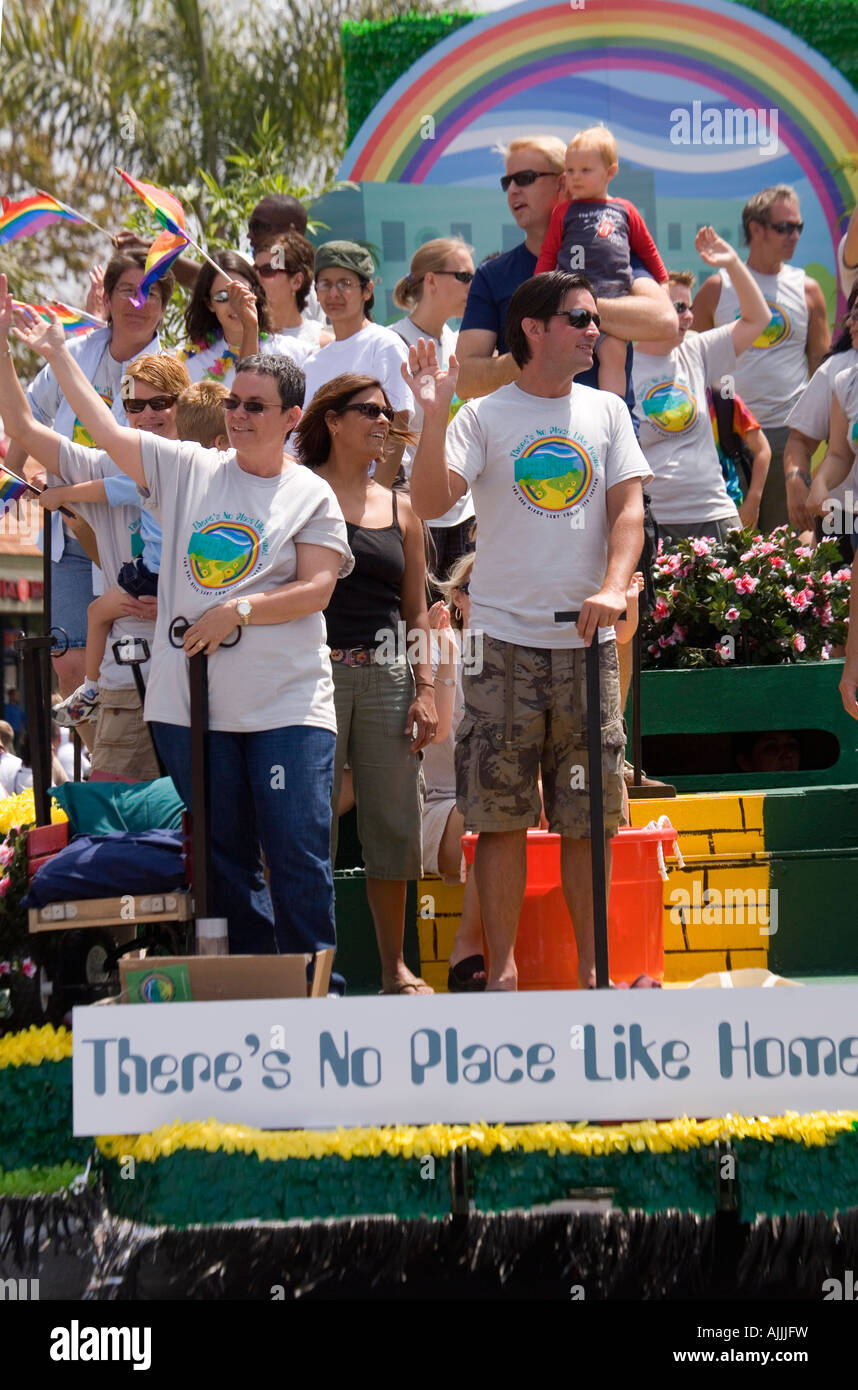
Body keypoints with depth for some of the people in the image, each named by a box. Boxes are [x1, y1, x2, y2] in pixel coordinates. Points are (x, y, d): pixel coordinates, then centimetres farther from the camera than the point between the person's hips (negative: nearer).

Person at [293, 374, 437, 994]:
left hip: (386, 674, 4)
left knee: (393, 821, 4)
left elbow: (417, 611, 17)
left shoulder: (399, 507, 15)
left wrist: (425, 688, 7)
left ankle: (396, 966, 13)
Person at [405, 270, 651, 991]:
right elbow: (431, 501, -10)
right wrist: (434, 415, -22)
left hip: (587, 638, 2)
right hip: (505, 640, -2)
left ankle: (591, 966, 13)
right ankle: (502, 969, 5)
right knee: (502, 815, -2)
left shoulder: (606, 412, 11)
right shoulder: (484, 416, 1)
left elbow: (628, 508, 4)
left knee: (590, 817, 5)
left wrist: (614, 587, -13)